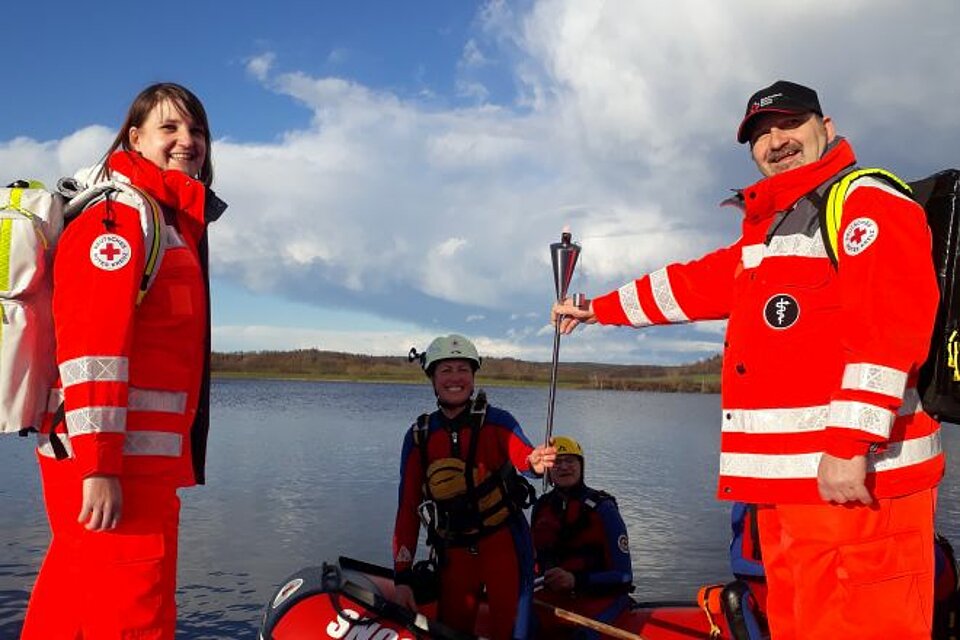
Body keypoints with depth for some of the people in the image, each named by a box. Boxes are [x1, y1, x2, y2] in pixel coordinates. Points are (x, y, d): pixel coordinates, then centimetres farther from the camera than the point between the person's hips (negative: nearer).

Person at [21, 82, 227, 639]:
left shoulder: (178, 223, 19)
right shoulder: (120, 217, -11)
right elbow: (90, 347, -20)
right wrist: (99, 467, -24)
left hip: (144, 460, 10)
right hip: (109, 462, -10)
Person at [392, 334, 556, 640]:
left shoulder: (495, 421, -5)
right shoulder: (418, 436, 2)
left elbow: (521, 452, -25)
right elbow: (407, 507, 3)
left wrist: (536, 461, -51)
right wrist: (402, 577, 0)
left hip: (503, 542, -3)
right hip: (453, 552, 3)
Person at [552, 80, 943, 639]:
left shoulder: (869, 204, -3)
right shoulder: (766, 231, 24)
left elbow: (890, 325, -16)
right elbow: (693, 285, 32)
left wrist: (849, 445, -23)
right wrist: (597, 310, 39)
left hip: (853, 477, -9)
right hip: (785, 479, 9)